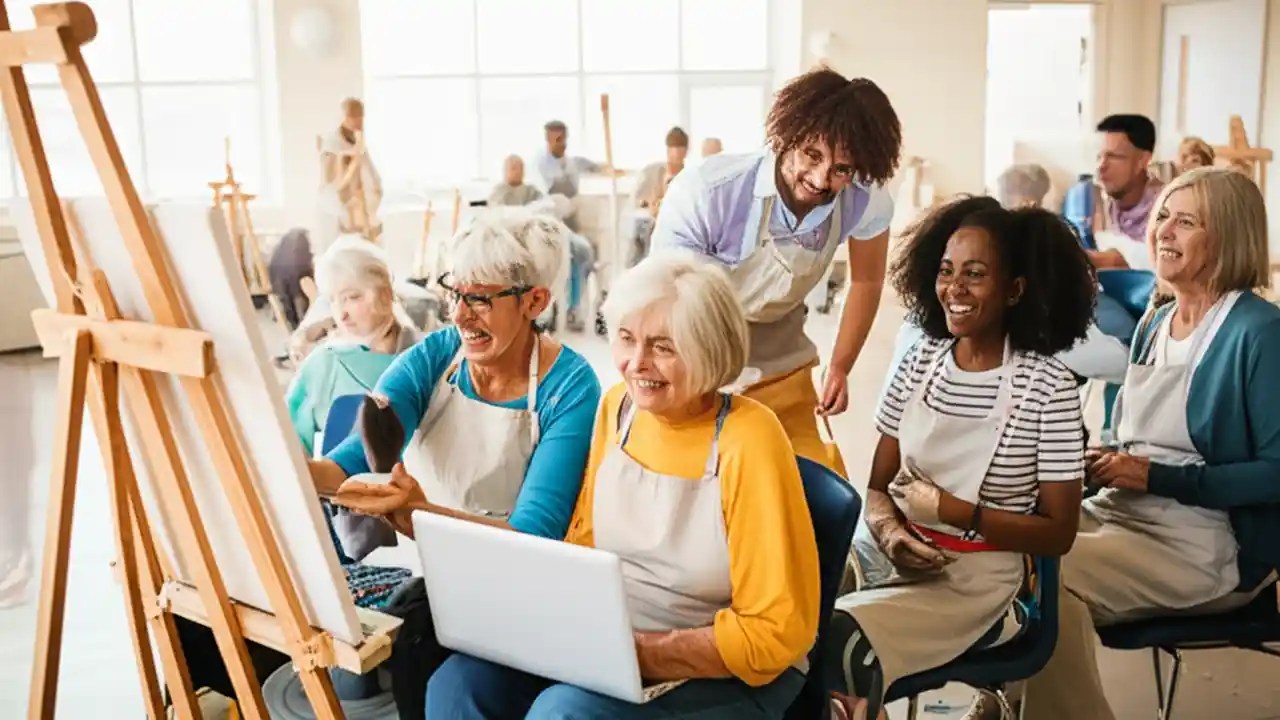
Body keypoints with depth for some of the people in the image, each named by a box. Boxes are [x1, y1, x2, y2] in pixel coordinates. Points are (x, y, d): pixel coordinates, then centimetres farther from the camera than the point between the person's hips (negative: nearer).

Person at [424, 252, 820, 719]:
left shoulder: (746, 441, -19)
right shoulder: (619, 406, 1)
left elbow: (774, 634, -17)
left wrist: (635, 652, -22)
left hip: (732, 675, -5)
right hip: (611, 647, 6)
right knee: (459, 683, -15)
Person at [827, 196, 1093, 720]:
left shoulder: (1047, 386, -8)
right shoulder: (921, 360, 5)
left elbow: (1058, 532, -6)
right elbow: (878, 486, 7)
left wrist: (950, 509, -14)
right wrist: (890, 532, -15)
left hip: (974, 577, -4)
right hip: (887, 551, 4)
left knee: (840, 638, -30)